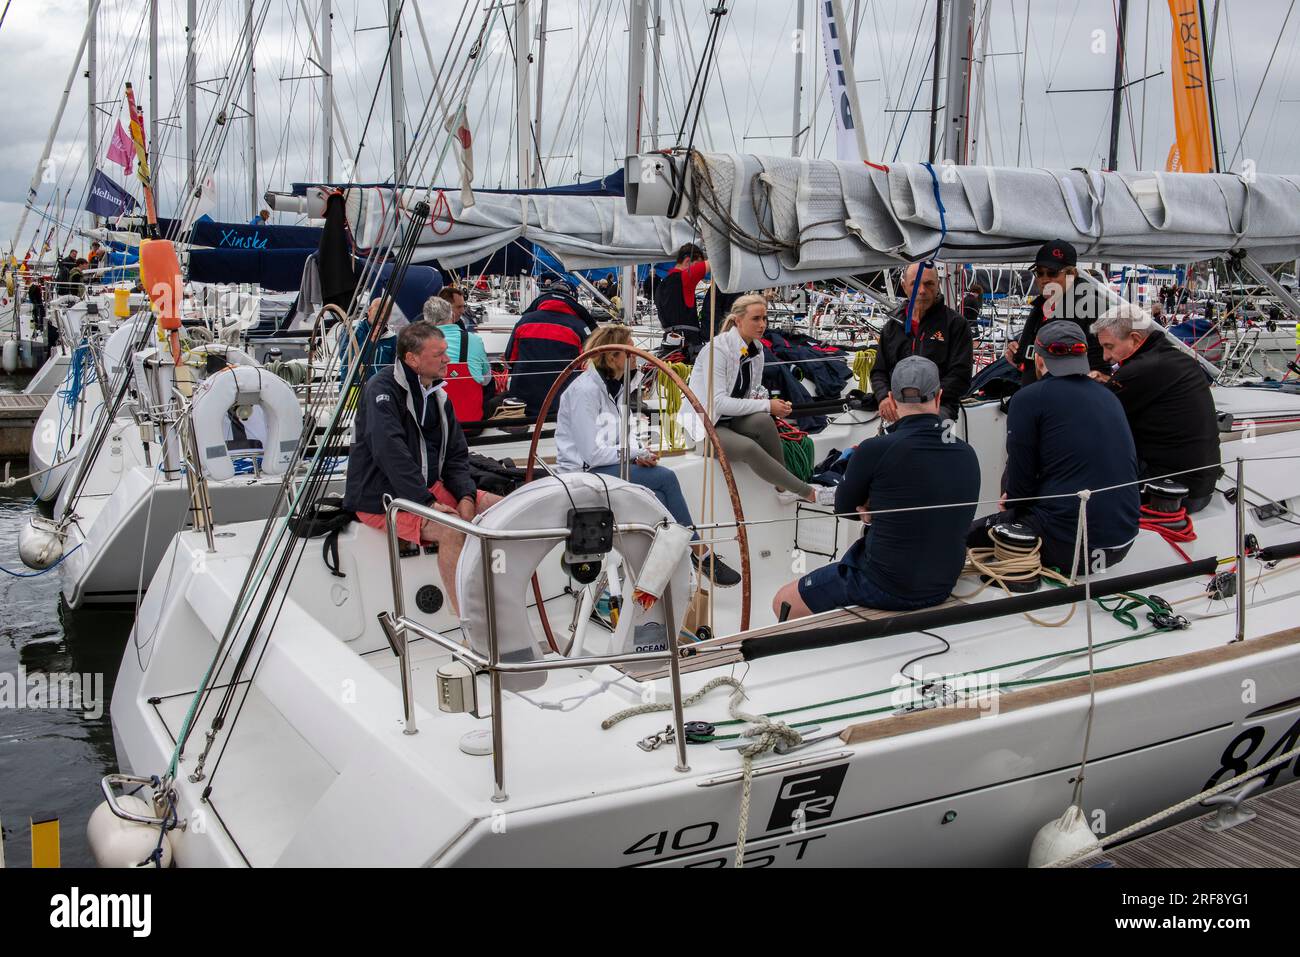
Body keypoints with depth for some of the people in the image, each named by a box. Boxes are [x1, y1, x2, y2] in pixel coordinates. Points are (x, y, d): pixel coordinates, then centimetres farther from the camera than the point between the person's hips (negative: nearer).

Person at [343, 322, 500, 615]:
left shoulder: (436, 393, 11)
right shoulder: (382, 390, -14)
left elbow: (456, 454, 13)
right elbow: (390, 453, -26)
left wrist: (466, 496, -6)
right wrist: (426, 502, -28)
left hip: (429, 487, 9)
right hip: (382, 498, -9)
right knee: (452, 528, -31)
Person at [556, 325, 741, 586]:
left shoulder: (615, 386, 11)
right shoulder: (585, 390, -17)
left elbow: (624, 433, 13)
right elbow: (592, 454, -21)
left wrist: (639, 454, -9)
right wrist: (635, 453, -13)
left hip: (608, 467, 8)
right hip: (582, 474, -8)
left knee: (658, 499, -20)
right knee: (665, 478, -21)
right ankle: (702, 554, -10)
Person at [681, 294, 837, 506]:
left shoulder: (756, 350, 5)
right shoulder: (717, 349, -18)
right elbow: (718, 402, -23)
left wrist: (762, 399, -9)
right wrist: (767, 405, -23)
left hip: (733, 420, 6)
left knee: (763, 420, -28)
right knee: (748, 448, -34)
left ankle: (785, 488, -16)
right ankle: (809, 493, -24)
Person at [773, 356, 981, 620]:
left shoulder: (875, 450, -20)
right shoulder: (968, 455, -3)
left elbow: (844, 507, -1)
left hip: (886, 588, -7)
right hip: (943, 588, 7)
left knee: (783, 602, 11)